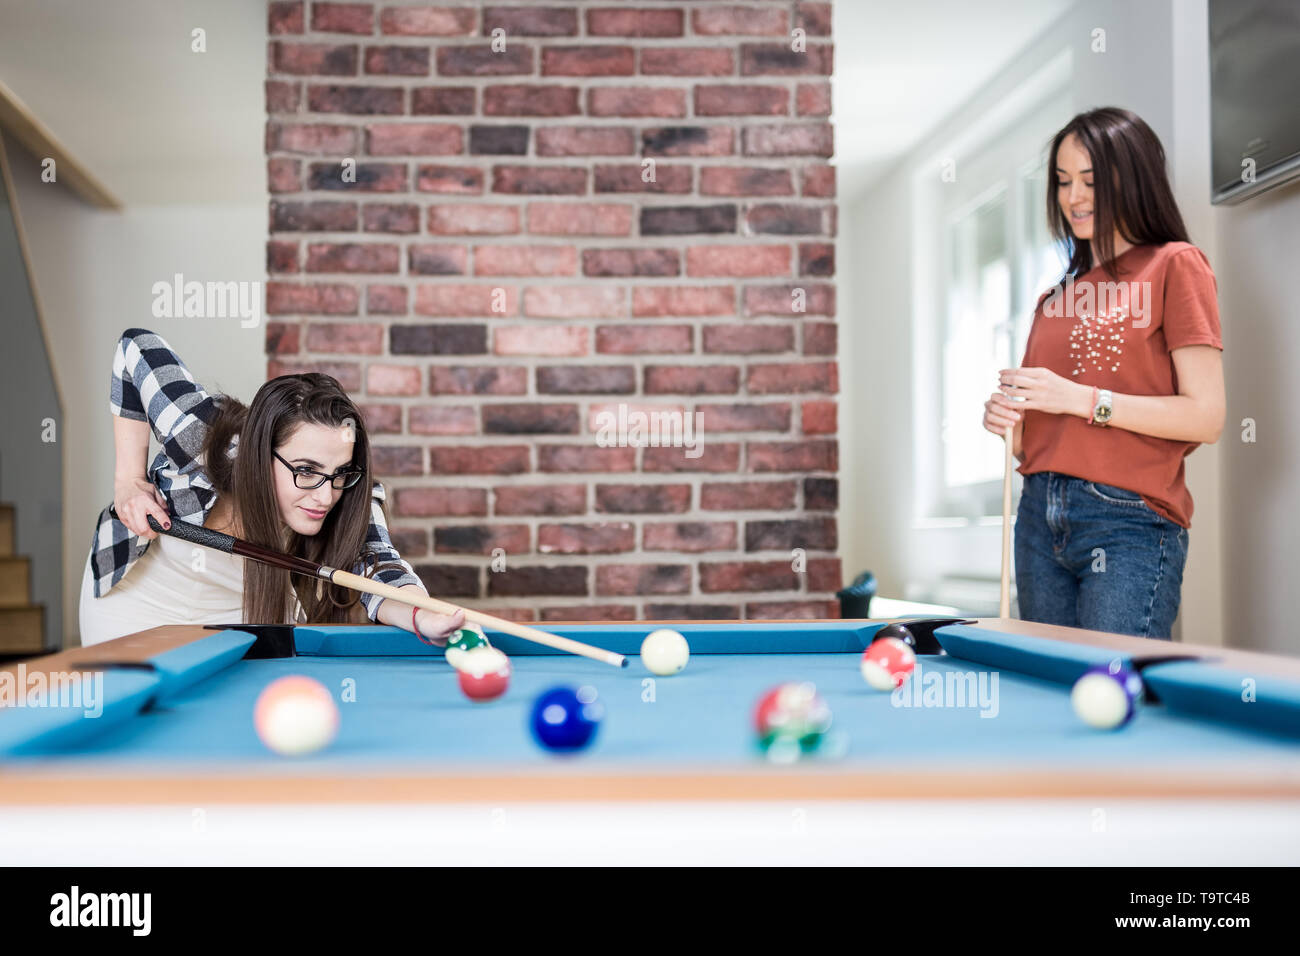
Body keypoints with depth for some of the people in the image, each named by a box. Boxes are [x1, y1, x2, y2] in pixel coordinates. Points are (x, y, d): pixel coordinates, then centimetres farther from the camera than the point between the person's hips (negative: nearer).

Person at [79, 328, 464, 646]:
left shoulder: (351, 499, -30)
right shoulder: (206, 441, -37)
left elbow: (378, 574, -45)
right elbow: (138, 345, -22)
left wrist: (423, 618, -69)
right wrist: (128, 479, -24)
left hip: (251, 612, 2)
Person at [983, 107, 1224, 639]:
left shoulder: (1175, 265, -1)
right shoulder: (1058, 294, 19)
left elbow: (1206, 418, -9)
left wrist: (1082, 399, -15)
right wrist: (1008, 418, 0)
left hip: (1129, 521, -6)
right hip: (1041, 519, 7)